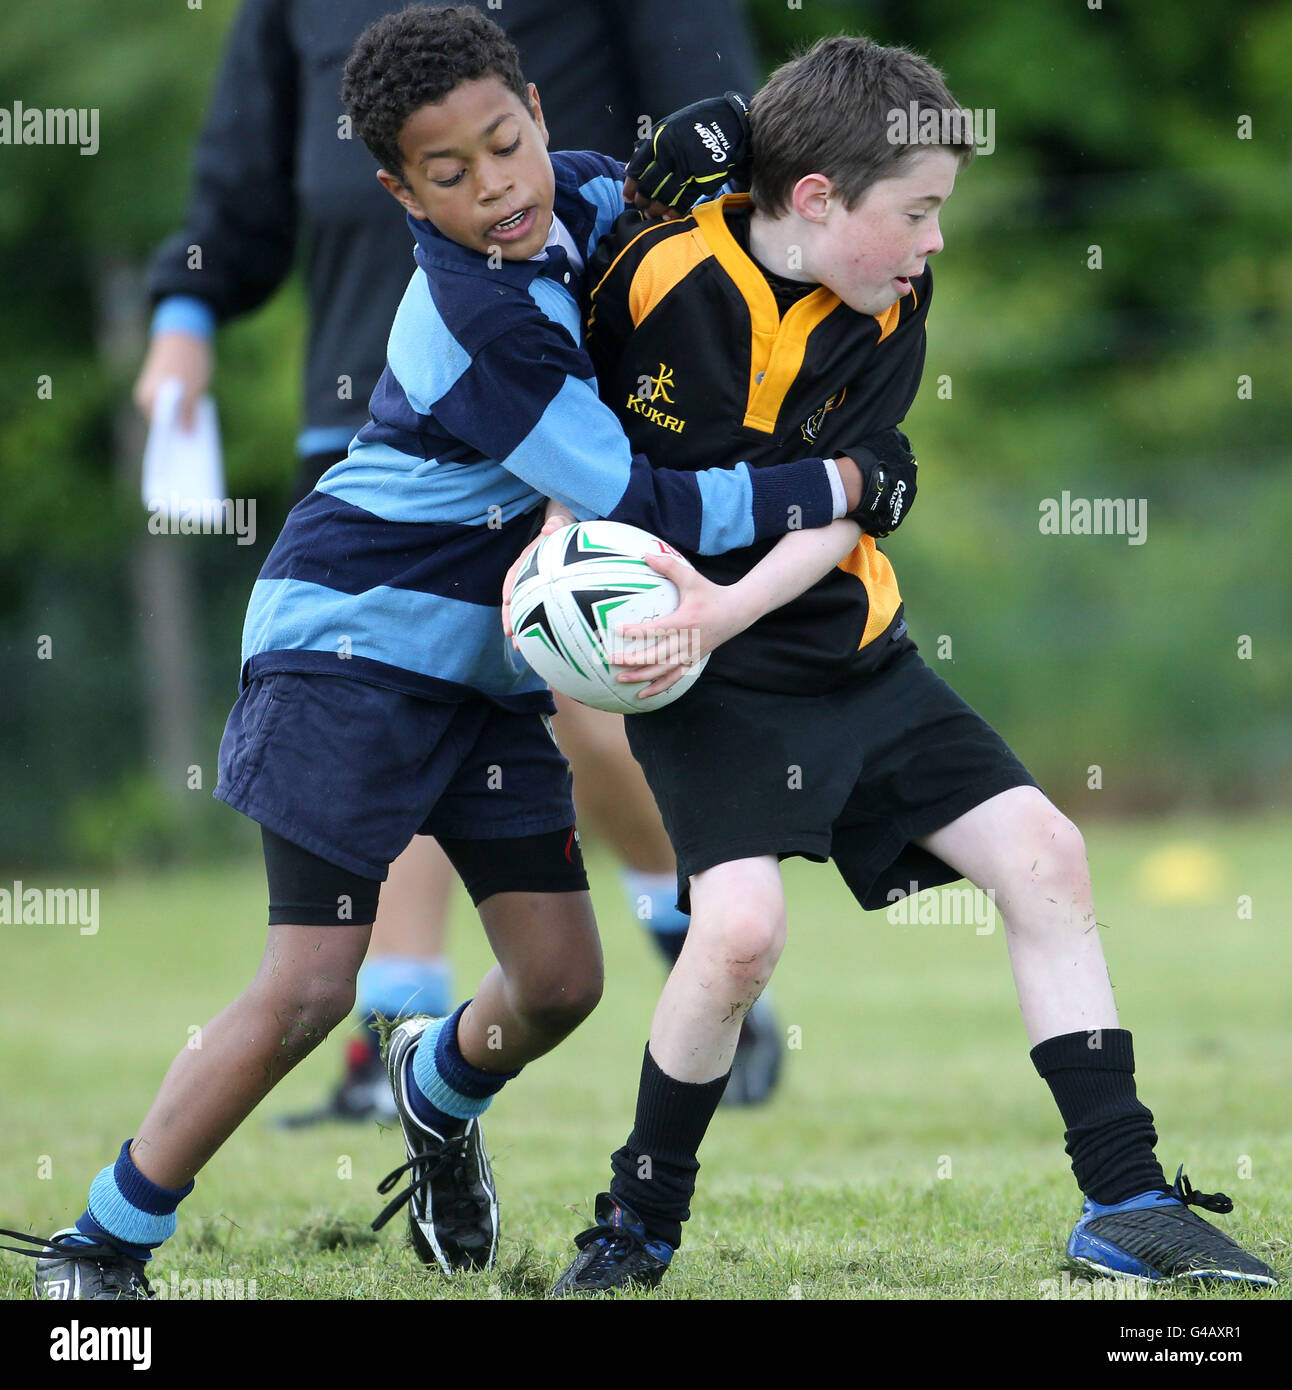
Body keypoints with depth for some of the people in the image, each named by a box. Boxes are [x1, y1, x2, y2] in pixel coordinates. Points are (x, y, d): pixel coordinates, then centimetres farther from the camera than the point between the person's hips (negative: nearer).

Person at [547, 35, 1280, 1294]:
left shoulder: (893, 306, -3)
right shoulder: (660, 277, -16)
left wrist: (726, 605, -29)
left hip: (854, 656, 6)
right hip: (702, 678, -6)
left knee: (1042, 852, -1)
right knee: (741, 927, -24)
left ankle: (1125, 1204, 5)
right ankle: (640, 1222, -1)